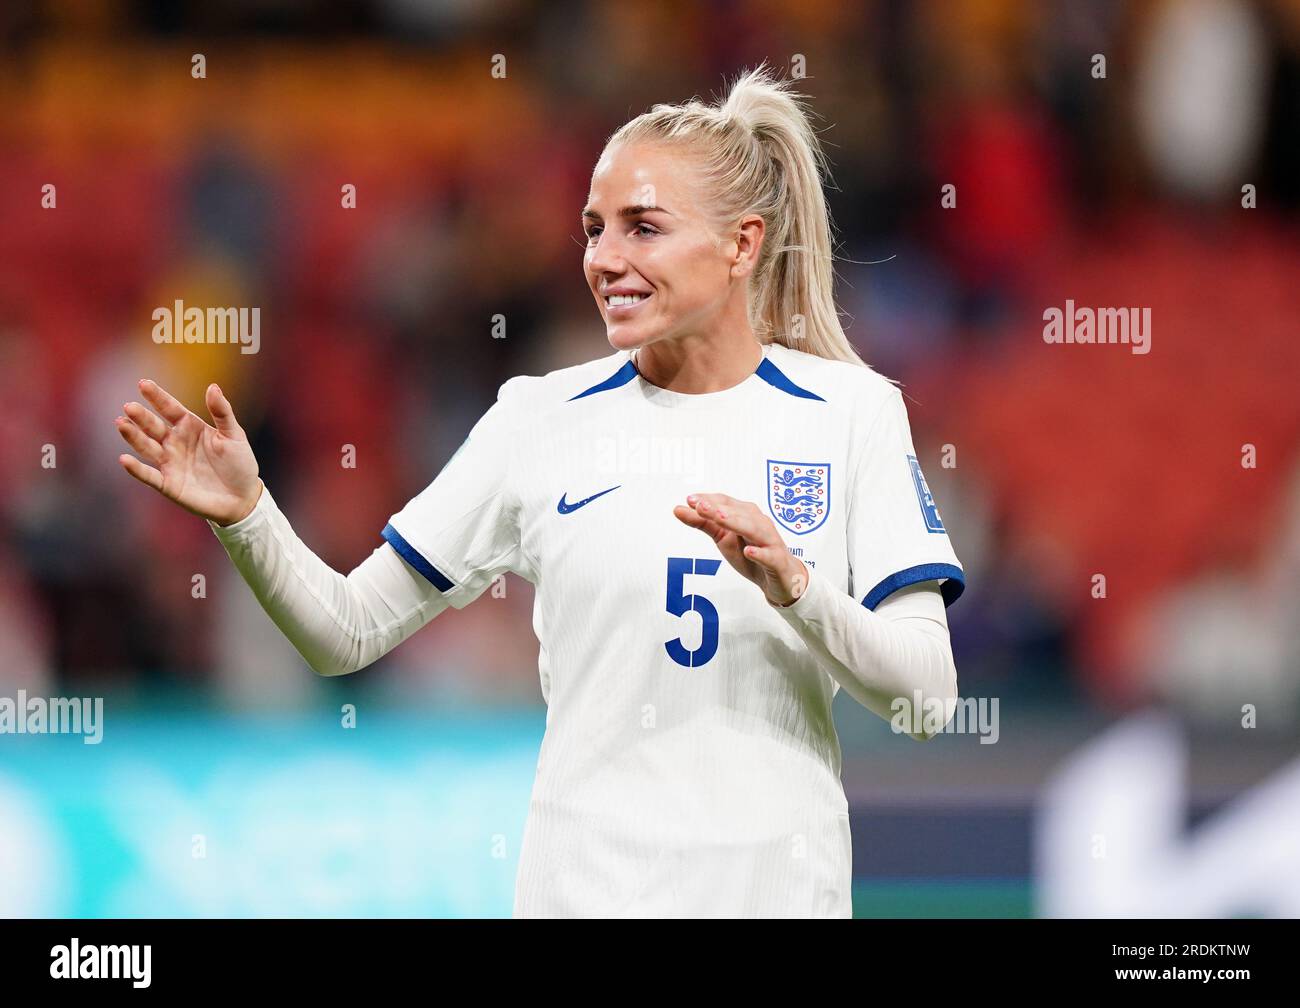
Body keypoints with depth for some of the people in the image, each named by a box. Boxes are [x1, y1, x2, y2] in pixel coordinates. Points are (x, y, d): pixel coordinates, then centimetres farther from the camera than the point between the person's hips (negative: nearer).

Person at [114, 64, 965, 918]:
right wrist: (245, 516, -12)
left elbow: (926, 700, -5)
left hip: (781, 883, -1)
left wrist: (793, 586, -20)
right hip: (586, 883, 1)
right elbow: (349, 631, 4)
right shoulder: (541, 421, 3)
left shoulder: (852, 413, 0)